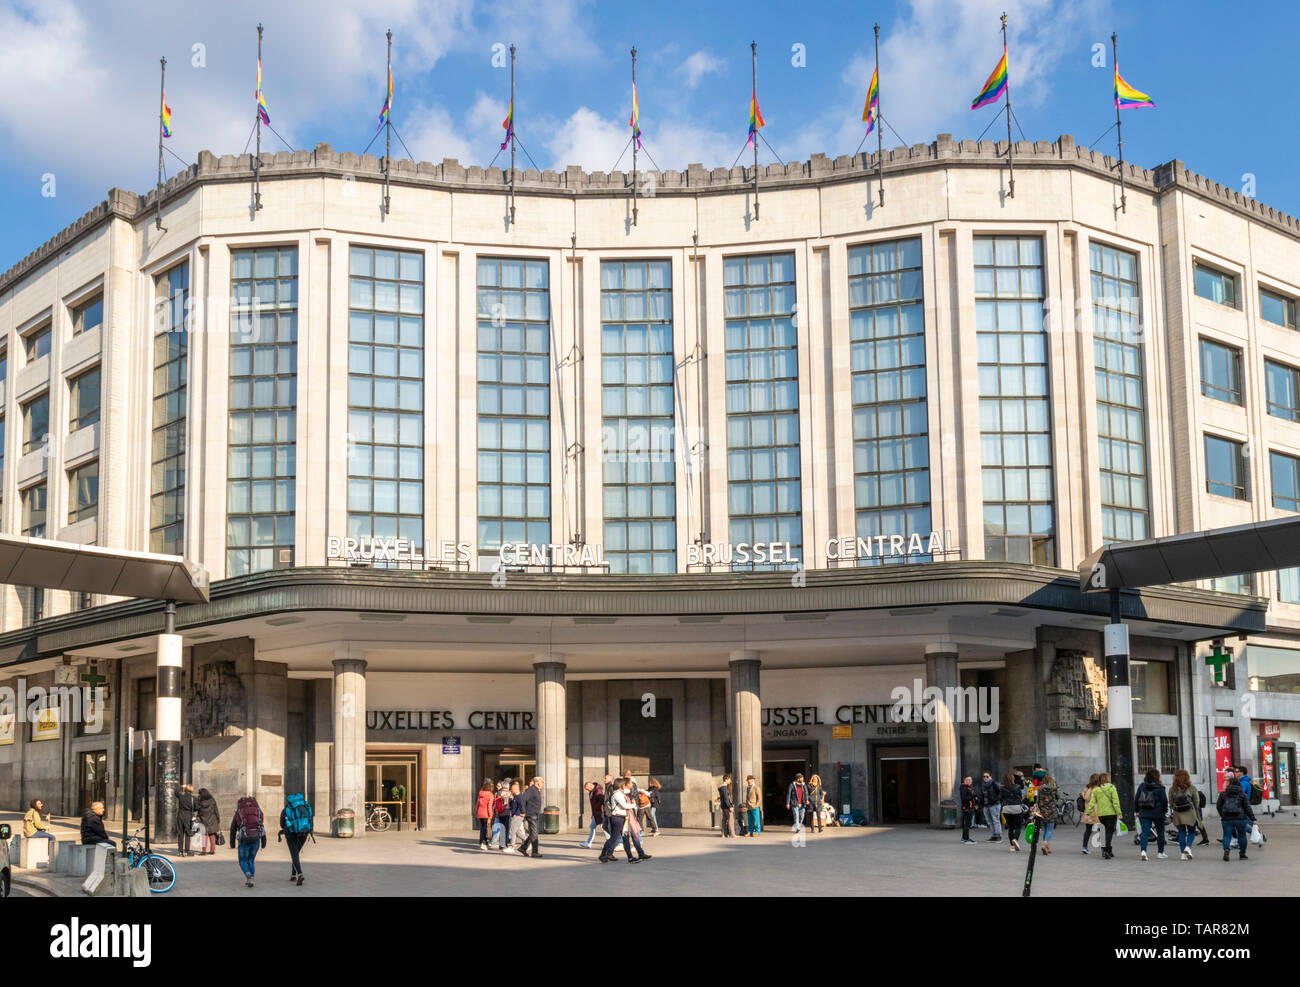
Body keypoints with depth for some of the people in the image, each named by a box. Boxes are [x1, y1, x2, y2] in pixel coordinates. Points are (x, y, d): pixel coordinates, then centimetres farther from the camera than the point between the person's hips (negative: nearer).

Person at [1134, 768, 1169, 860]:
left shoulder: (1141, 786, 2)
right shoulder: (1160, 788, -8)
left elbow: (1136, 799, 6)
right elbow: (1164, 800, -4)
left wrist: (1137, 811, 16)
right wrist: (1165, 810, 13)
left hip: (1144, 814, 2)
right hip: (1158, 814, -2)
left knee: (1145, 832, -2)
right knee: (1160, 832, 16)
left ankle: (1143, 850, -22)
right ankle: (1160, 852, 24)